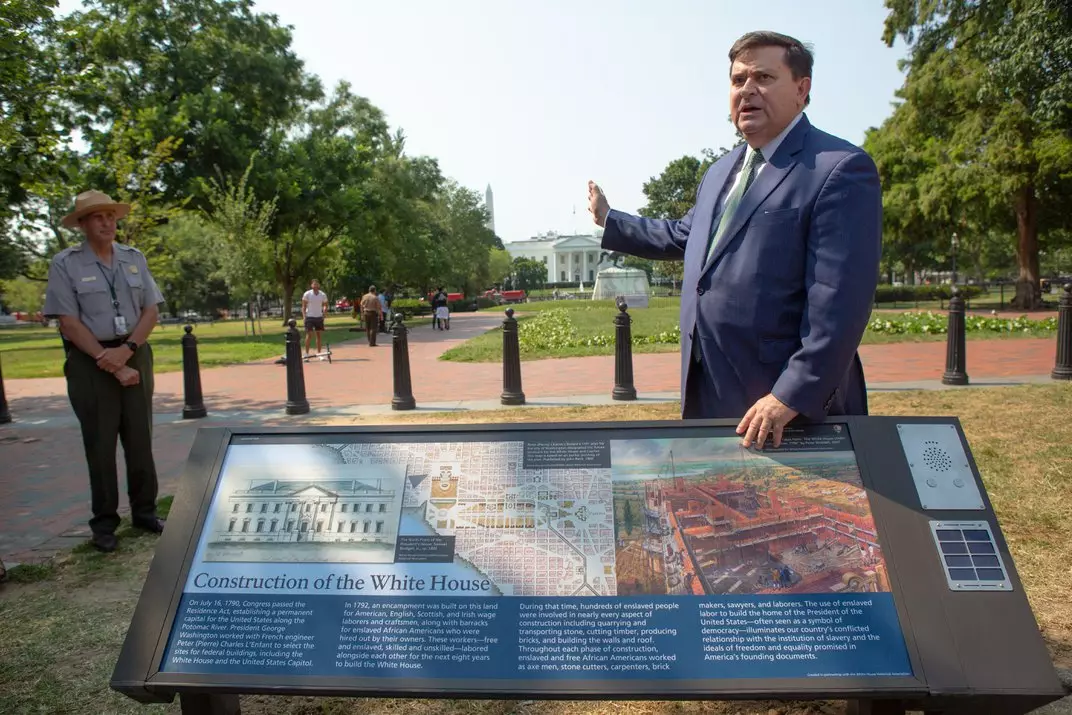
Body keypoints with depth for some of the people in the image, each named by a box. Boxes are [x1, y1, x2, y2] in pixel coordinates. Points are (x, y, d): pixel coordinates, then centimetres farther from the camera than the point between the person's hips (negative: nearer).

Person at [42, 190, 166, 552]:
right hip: (90, 361, -3)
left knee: (140, 438, 7)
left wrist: (125, 351, -10)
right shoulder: (65, 263, -3)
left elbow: (151, 310, 4)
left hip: (135, 355, 3)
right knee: (100, 443, 3)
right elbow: (69, 323, -9)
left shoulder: (134, 258, 7)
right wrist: (108, 362, -13)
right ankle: (104, 522, 13)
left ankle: (144, 511, 19)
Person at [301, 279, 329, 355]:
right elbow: (303, 306, -2)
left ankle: (319, 353, 13)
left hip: (319, 317, 3)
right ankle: (306, 353, 1)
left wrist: (324, 313, 1)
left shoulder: (323, 295, 2)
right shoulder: (307, 294, -6)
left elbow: (325, 304, 15)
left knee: (319, 335, 6)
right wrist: (304, 316, -11)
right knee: (309, 335, -5)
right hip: (309, 317, -3)